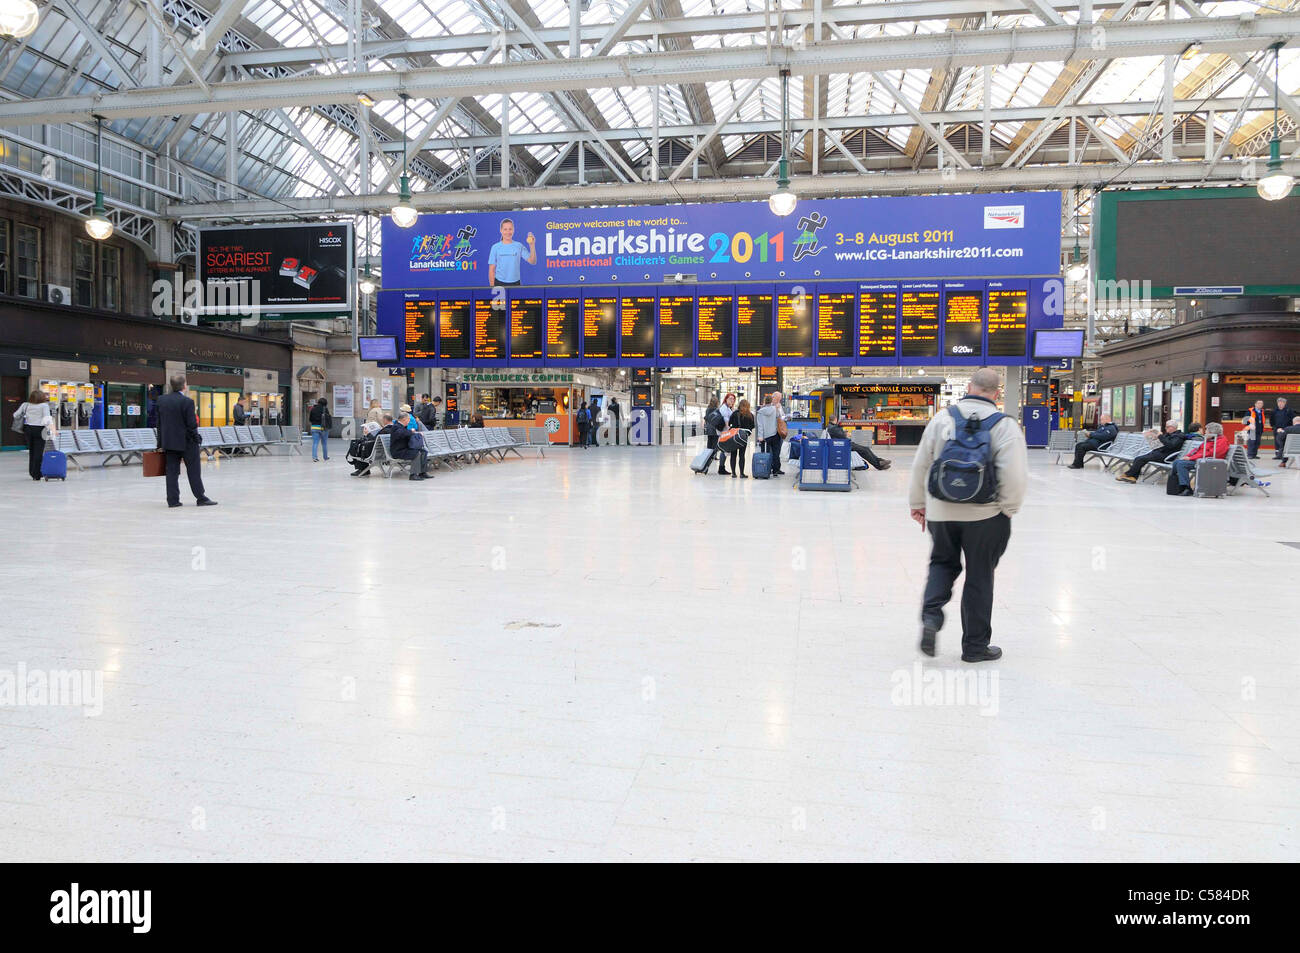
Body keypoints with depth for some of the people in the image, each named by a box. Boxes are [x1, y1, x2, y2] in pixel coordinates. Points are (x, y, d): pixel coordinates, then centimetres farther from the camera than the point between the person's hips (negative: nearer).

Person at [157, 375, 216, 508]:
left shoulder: (162, 400, 4)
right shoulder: (187, 402, -15)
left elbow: (159, 423, 8)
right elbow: (192, 424, -17)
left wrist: (161, 444, 14)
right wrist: (196, 438, 0)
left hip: (169, 442, 5)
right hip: (187, 442, -5)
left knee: (172, 471, 7)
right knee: (193, 471, 1)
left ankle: (172, 500, 7)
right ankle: (201, 498, 5)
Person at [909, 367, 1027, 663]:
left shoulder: (942, 418, 0)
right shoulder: (1004, 424, -9)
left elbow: (920, 465, 4)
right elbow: (1016, 475, -15)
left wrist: (917, 503, 16)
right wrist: (1008, 509, 1)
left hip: (941, 512, 2)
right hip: (984, 515, -2)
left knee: (943, 563, 23)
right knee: (979, 577, 11)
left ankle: (931, 614, 0)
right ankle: (975, 646, 22)